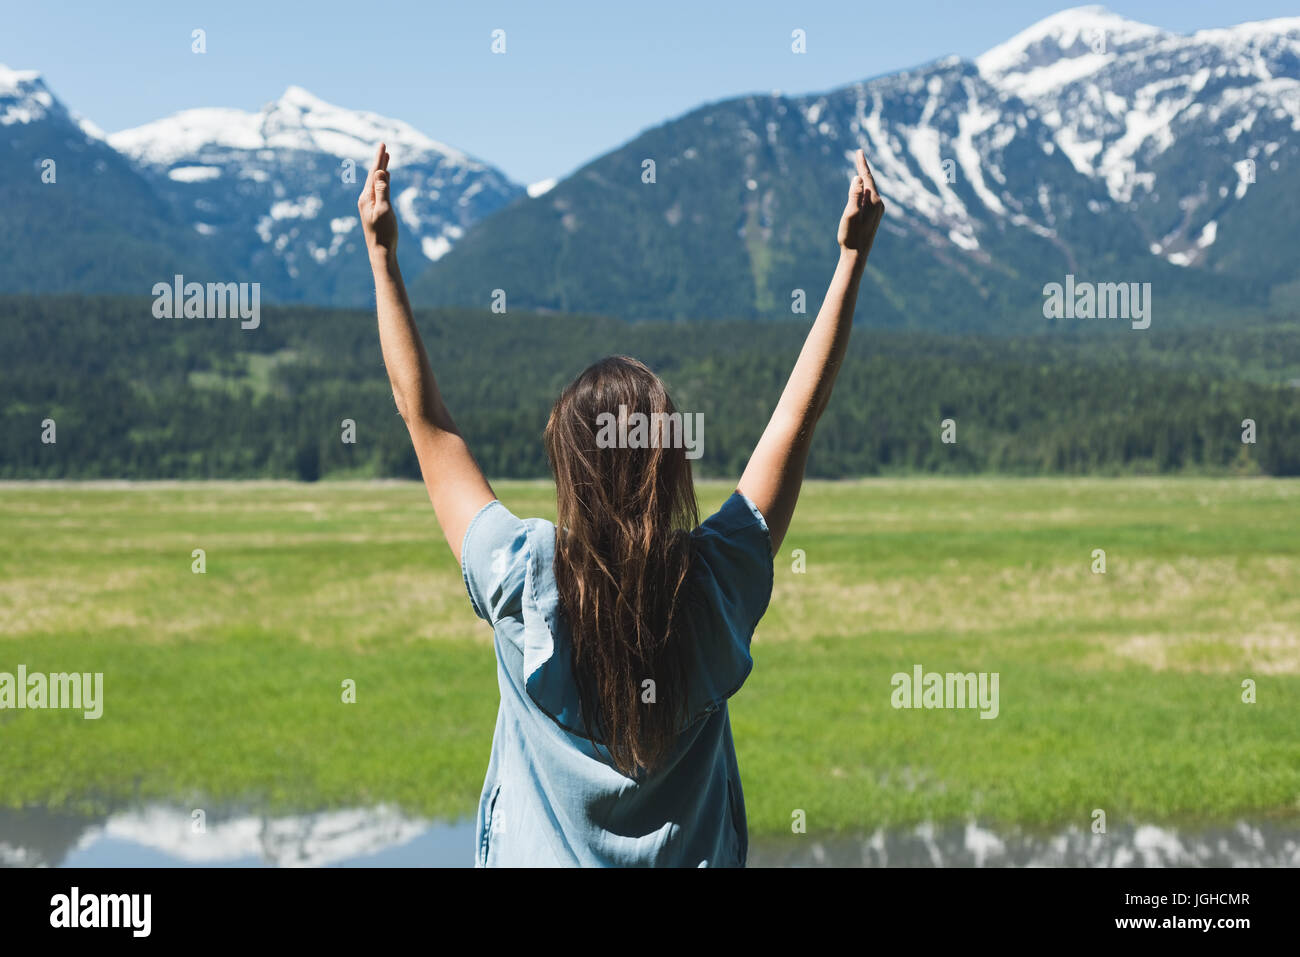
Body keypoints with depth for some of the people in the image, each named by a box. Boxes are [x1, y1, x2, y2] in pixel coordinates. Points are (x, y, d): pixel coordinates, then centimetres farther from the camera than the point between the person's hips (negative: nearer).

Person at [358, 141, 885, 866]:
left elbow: (425, 417, -11)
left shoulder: (523, 578, -22)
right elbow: (801, 409, -9)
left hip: (539, 856, -1)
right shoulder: (719, 580, -18)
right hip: (695, 857, 2)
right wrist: (854, 256, -2)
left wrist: (382, 255, -6)